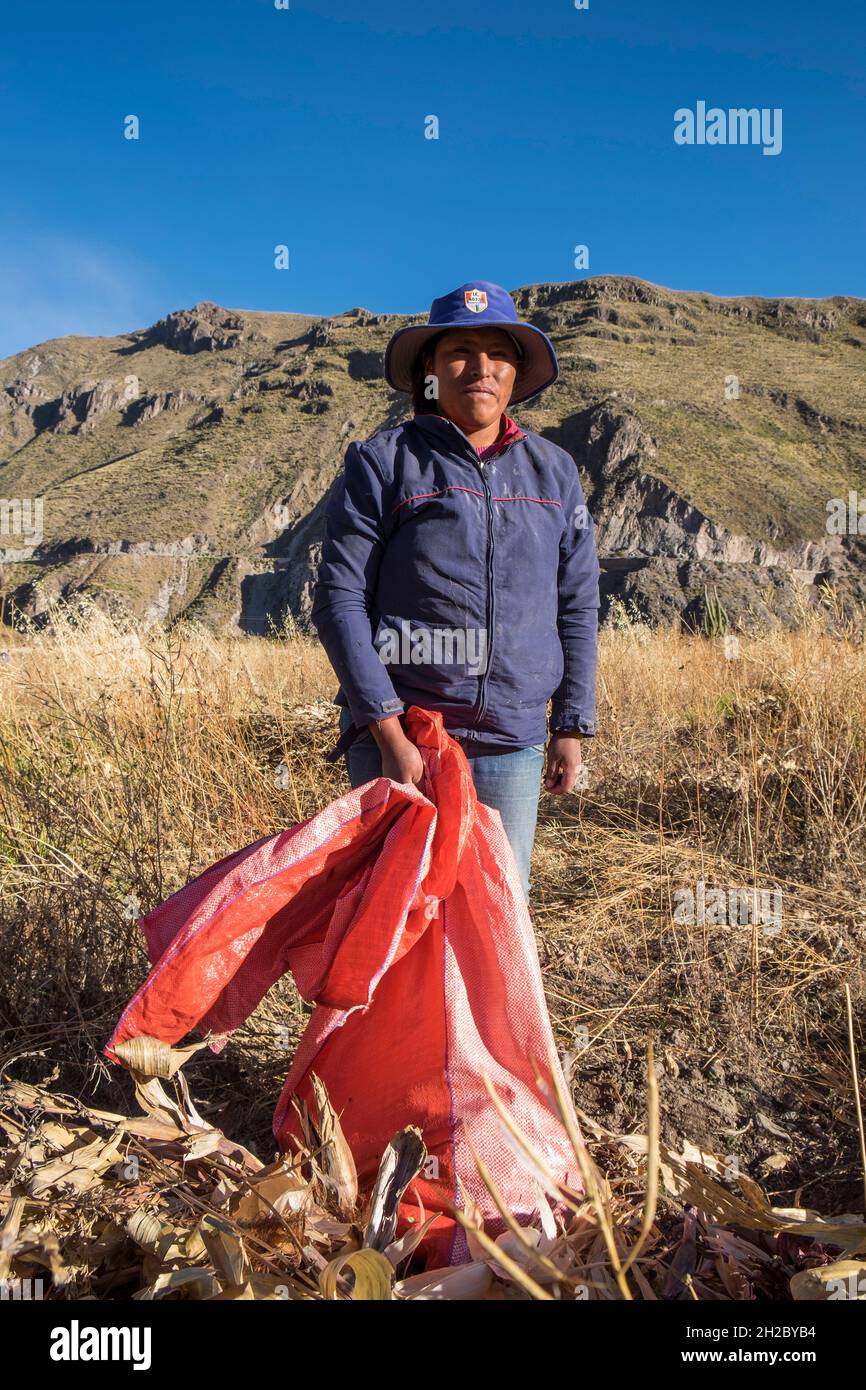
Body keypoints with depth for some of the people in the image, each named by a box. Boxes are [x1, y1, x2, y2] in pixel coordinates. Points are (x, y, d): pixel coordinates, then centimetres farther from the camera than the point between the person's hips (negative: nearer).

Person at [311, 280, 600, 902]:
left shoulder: (554, 471, 10)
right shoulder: (382, 462, -2)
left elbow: (577, 605, 13)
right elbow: (340, 598, -7)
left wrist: (572, 727, 10)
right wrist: (389, 733, -13)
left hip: (511, 744, 3)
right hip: (398, 735, -3)